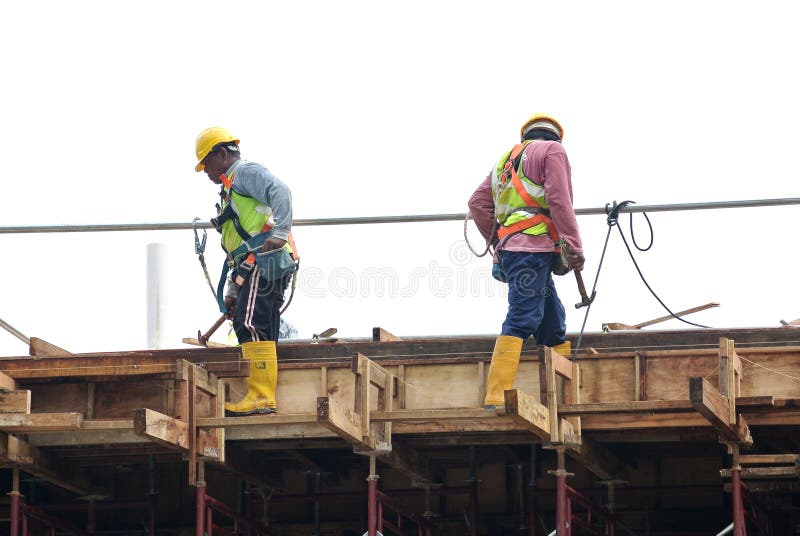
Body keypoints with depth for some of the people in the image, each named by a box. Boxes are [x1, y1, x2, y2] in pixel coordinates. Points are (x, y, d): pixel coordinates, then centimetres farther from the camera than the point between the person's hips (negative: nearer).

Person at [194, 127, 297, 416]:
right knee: (261, 334, 4)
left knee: (251, 325, -21)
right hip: (253, 266, 11)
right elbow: (236, 250, 32)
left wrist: (279, 234, -27)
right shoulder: (232, 189, 34)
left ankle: (261, 396, -29)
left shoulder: (246, 172, 3)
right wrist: (232, 292, 27)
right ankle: (264, 400, 0)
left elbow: (280, 192, -18)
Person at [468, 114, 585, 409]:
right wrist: (575, 247, -8)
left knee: (554, 323, 14)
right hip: (535, 244, -9)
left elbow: (478, 202, 21)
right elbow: (559, 200, -6)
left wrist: (496, 241, 27)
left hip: (509, 246, 9)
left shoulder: (508, 158, 29)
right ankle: (497, 398, -32)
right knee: (522, 319, -19)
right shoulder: (552, 150, 8)